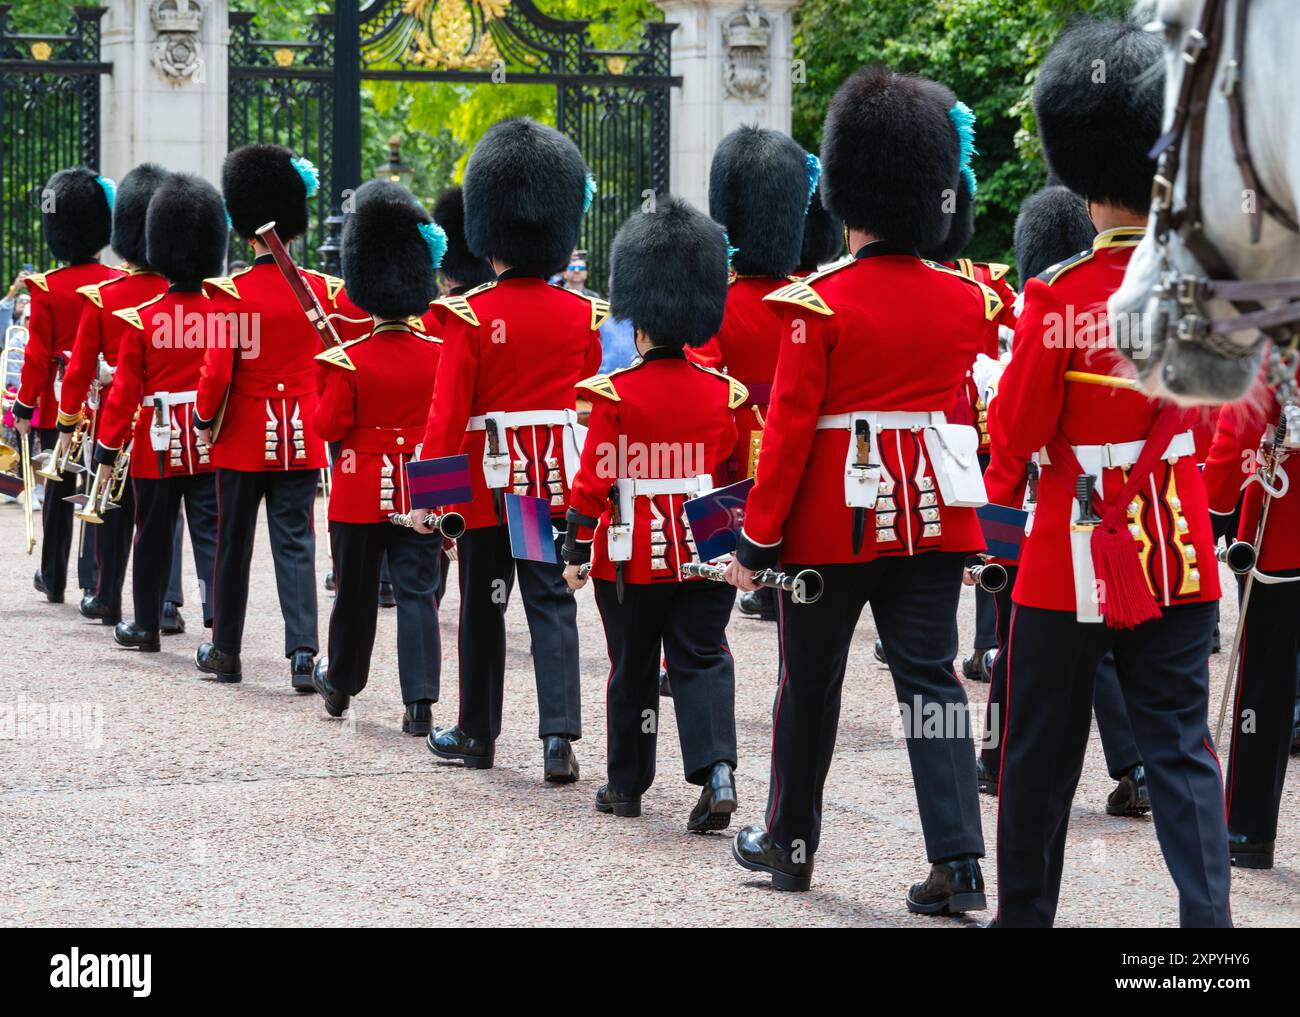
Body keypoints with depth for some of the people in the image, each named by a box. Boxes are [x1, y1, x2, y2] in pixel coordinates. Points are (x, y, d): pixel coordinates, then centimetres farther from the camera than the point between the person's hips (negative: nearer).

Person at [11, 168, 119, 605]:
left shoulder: (46, 289, -9)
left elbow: (38, 355, -8)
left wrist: (25, 408, 0)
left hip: (60, 402, -1)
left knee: (59, 491, 11)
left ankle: (53, 579, 21)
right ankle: (95, 582, -3)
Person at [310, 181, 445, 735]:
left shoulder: (349, 359, -12)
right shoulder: (441, 353, -4)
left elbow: (330, 426, -11)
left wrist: (324, 392, 6)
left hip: (361, 491, -1)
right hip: (422, 493, 1)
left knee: (355, 592, 12)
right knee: (417, 594, 0)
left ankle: (340, 683, 31)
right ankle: (420, 700, -10)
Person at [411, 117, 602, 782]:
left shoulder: (470, 316, -11)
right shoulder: (582, 315, 1)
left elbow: (448, 411, -13)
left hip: (489, 479, -2)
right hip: (558, 479, 3)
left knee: (483, 608, 9)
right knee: (552, 604, 3)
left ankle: (477, 734, 20)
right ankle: (559, 734, -10)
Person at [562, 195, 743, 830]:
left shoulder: (615, 395, -11)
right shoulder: (721, 394, 0)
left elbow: (595, 479, -10)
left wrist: (576, 551, -3)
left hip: (632, 557, -2)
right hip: (705, 555, 2)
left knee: (632, 670, 11)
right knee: (702, 661, 3)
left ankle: (627, 785, 21)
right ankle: (717, 772, -18)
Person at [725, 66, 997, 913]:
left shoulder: (820, 303, -12)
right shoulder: (965, 301, 1)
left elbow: (790, 429, -11)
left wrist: (756, 540, -6)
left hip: (838, 516, -3)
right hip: (936, 513, 4)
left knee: (811, 683, 11)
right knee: (931, 677, 2)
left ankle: (791, 844, 25)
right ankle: (959, 861, -8)